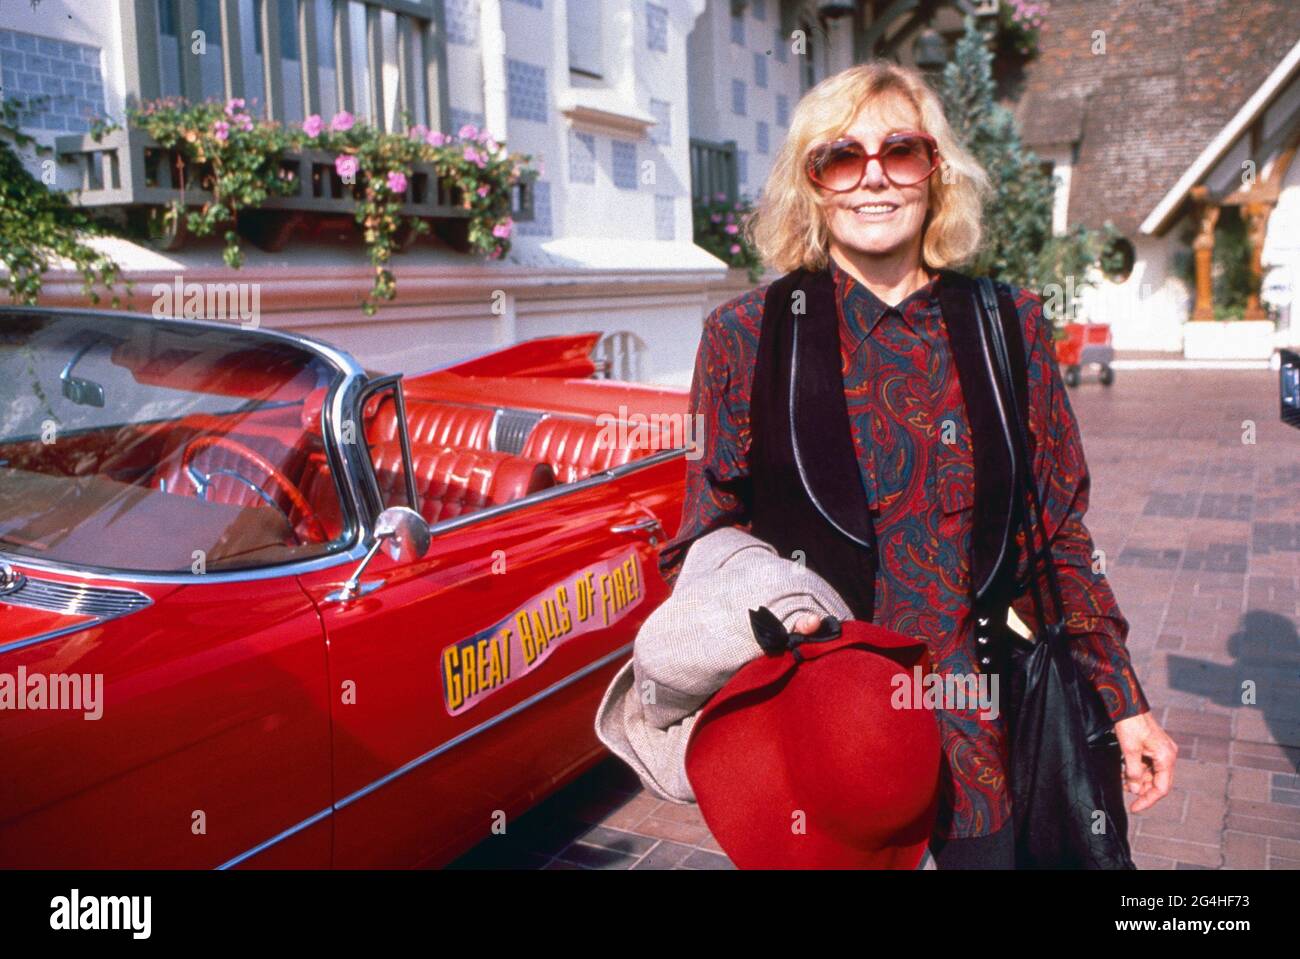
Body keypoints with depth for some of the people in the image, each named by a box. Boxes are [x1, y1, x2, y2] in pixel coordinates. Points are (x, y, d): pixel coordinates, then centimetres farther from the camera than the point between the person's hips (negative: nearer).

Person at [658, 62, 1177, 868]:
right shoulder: (746, 337, -4)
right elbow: (708, 540, 0)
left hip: (990, 728, 2)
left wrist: (1124, 705, 6)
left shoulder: (1009, 326, 1)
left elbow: (1060, 537, 7)